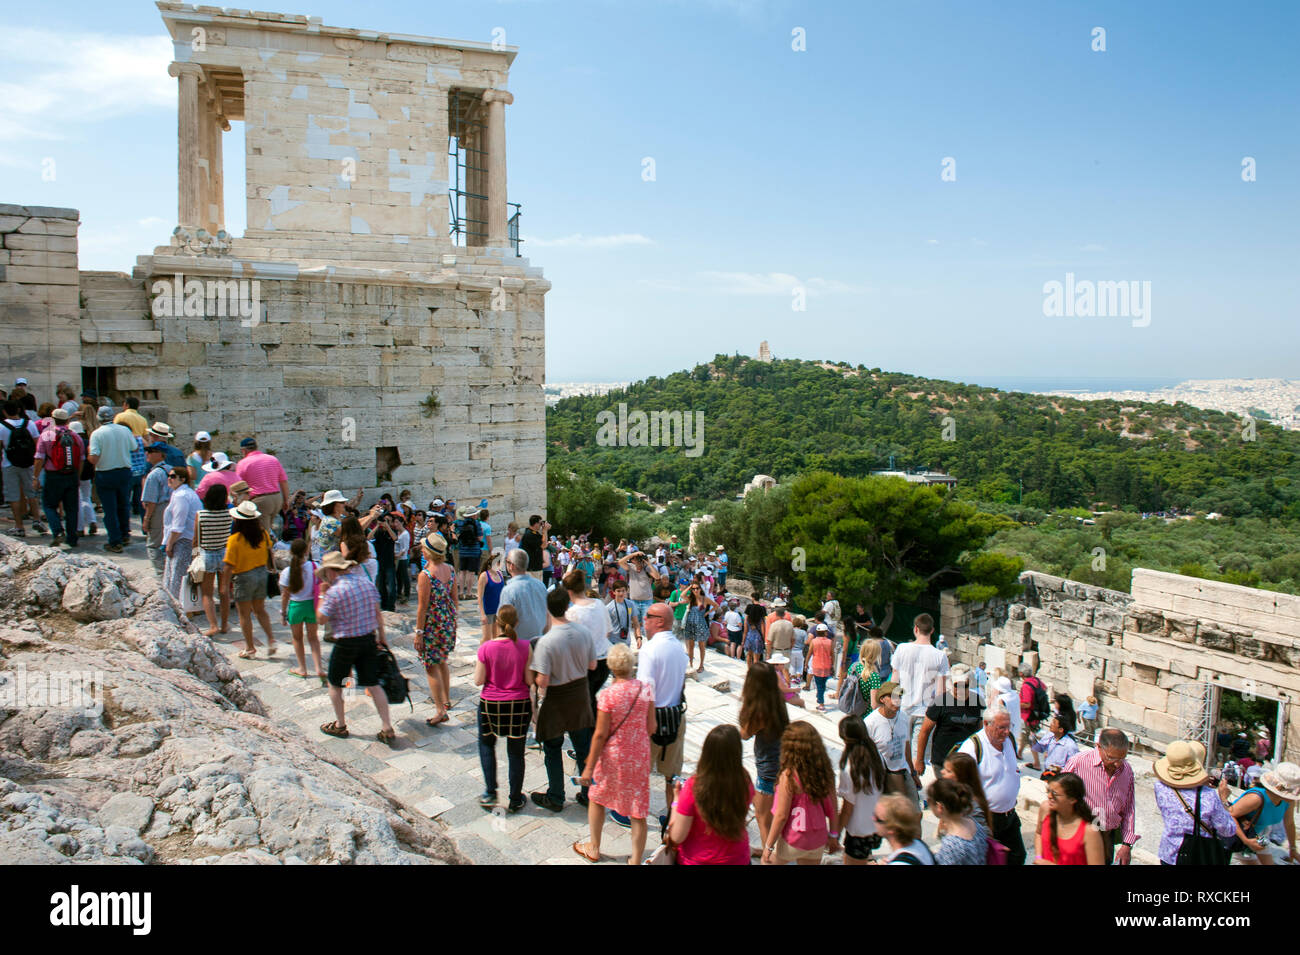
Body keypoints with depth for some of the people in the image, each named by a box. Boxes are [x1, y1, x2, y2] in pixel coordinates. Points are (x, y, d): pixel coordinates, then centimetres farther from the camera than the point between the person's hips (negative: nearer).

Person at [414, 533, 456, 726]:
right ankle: (446, 699, 38)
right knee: (442, 661, 25)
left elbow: (422, 607, -19)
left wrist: (418, 632, -13)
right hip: (448, 621, 8)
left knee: (431, 667, 2)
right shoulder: (449, 569, 0)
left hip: (432, 624, -7)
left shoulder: (425, 575, -21)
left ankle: (440, 710, 4)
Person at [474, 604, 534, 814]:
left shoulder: (487, 648, -14)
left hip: (490, 704, 0)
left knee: (486, 743, 25)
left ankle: (490, 792, 21)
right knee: (515, 752, 13)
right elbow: (529, 680, -8)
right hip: (519, 704, 0)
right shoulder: (525, 647, -13)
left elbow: (478, 680, -8)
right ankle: (515, 800, 23)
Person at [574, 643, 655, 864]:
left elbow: (600, 734, -16)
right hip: (639, 758, 2)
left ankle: (594, 849, 39)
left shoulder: (607, 695, -19)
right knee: (638, 810, 11)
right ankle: (635, 860, 20)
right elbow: (651, 728, -2)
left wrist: (589, 767, -8)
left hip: (613, 756, -2)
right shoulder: (646, 689, -9)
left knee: (597, 798, 23)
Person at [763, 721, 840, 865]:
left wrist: (769, 845, -8)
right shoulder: (826, 771, -9)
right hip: (819, 840, 5)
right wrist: (833, 835, 15)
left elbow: (781, 816, -19)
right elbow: (832, 807, 1)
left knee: (767, 860, 21)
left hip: (793, 842, -5)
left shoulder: (789, 776, -25)